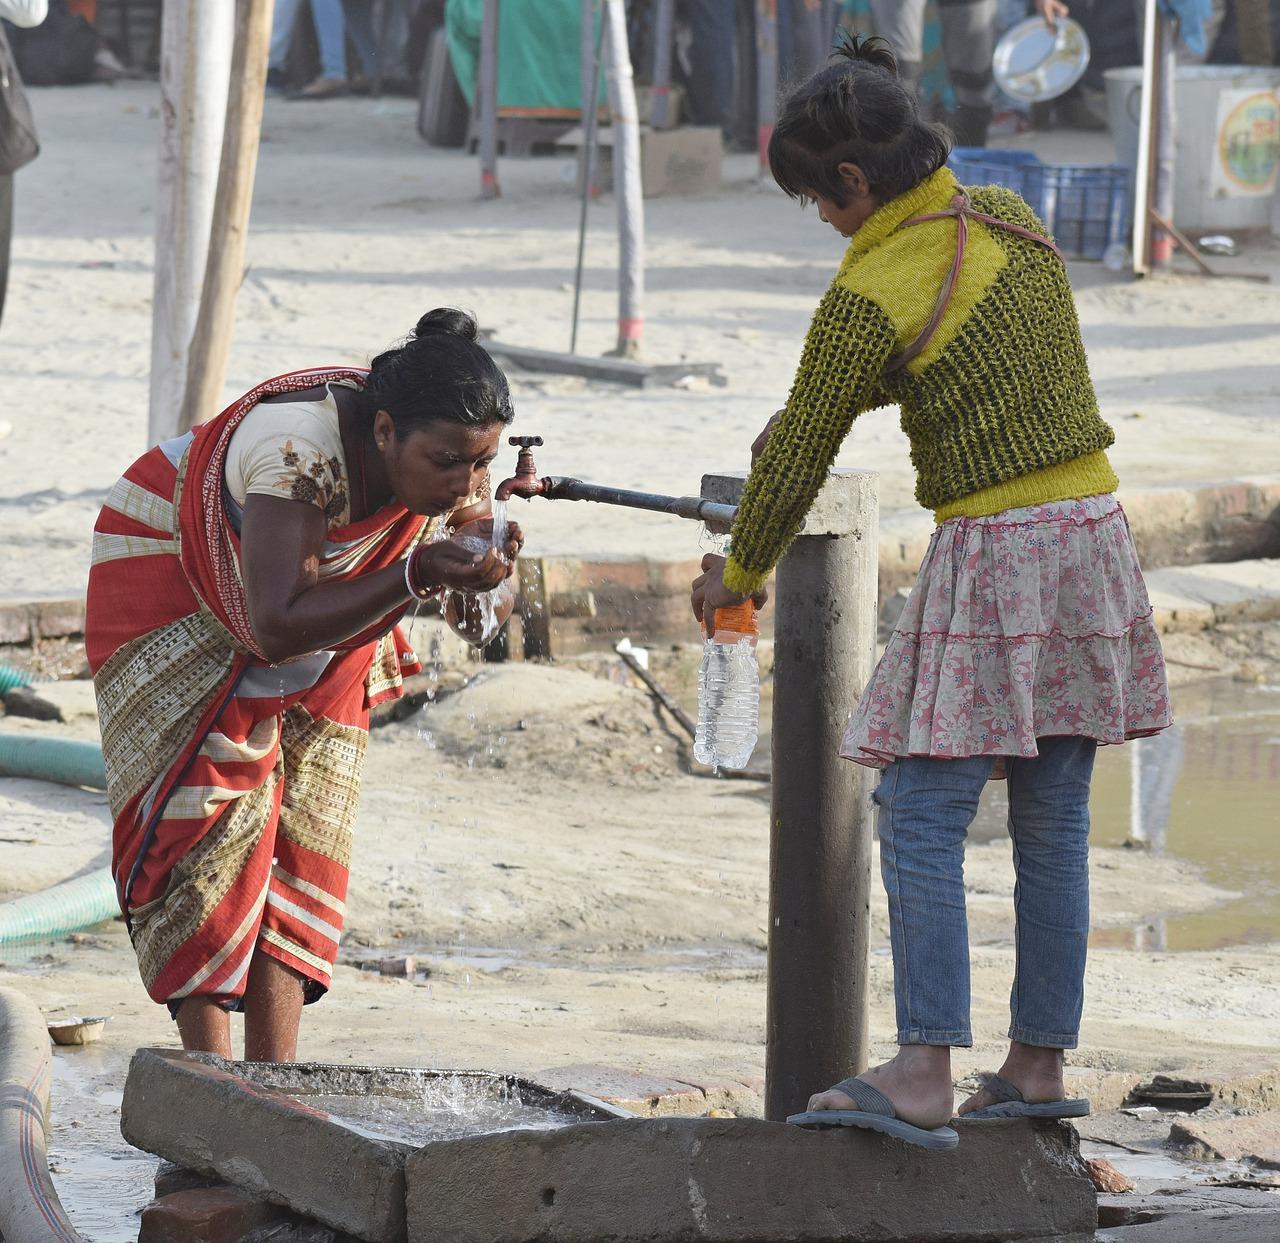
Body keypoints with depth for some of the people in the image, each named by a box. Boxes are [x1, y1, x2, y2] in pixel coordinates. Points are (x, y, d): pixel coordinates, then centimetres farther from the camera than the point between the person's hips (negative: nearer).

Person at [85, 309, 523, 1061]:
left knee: (303, 823, 0)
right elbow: (276, 628, -46)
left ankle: (273, 1084, 1)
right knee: (213, 813, -13)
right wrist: (416, 575, -53)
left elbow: (480, 618, -13)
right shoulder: (305, 449, -42)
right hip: (174, 572, -6)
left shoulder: (456, 466, -23)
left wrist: (485, 572, -37)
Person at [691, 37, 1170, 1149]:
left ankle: (923, 1077, -14)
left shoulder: (868, 296, -13)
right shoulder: (1008, 220, 8)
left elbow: (800, 458, -3)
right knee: (1052, 823, 10)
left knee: (922, 819, -6)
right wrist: (823, 405, 30)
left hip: (994, 555, -8)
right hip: (1093, 533, 8)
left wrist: (739, 571, 14)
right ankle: (1039, 1064, 15)